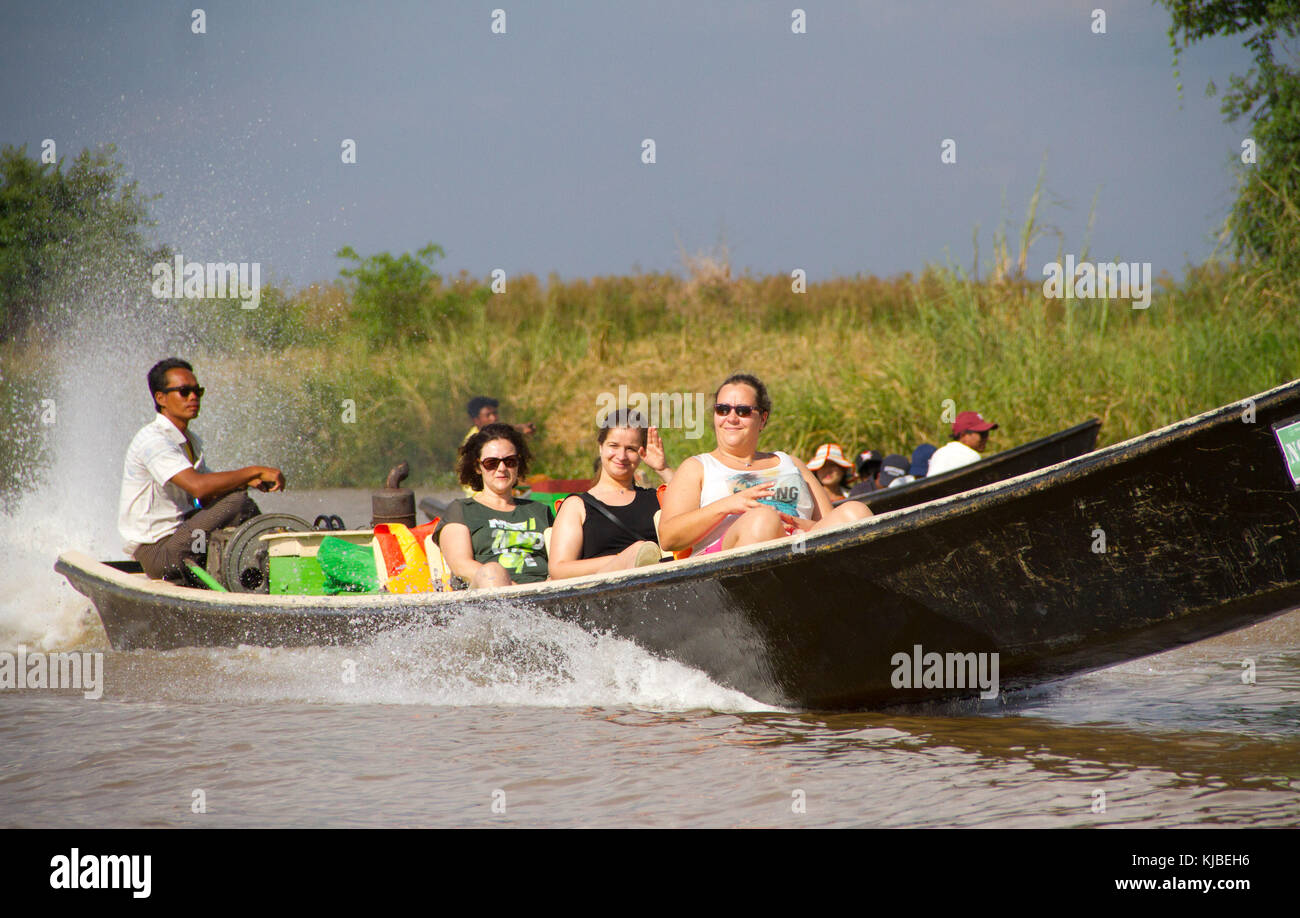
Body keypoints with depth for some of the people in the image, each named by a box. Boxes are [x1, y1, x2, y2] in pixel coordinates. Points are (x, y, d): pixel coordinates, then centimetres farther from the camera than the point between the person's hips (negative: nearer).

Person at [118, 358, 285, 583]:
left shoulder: (191, 441, 17)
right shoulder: (152, 439, -15)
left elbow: (210, 498, 14)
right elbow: (198, 486, -29)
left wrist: (248, 481, -5)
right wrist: (254, 471, -23)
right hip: (157, 553, -9)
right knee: (236, 500, -21)